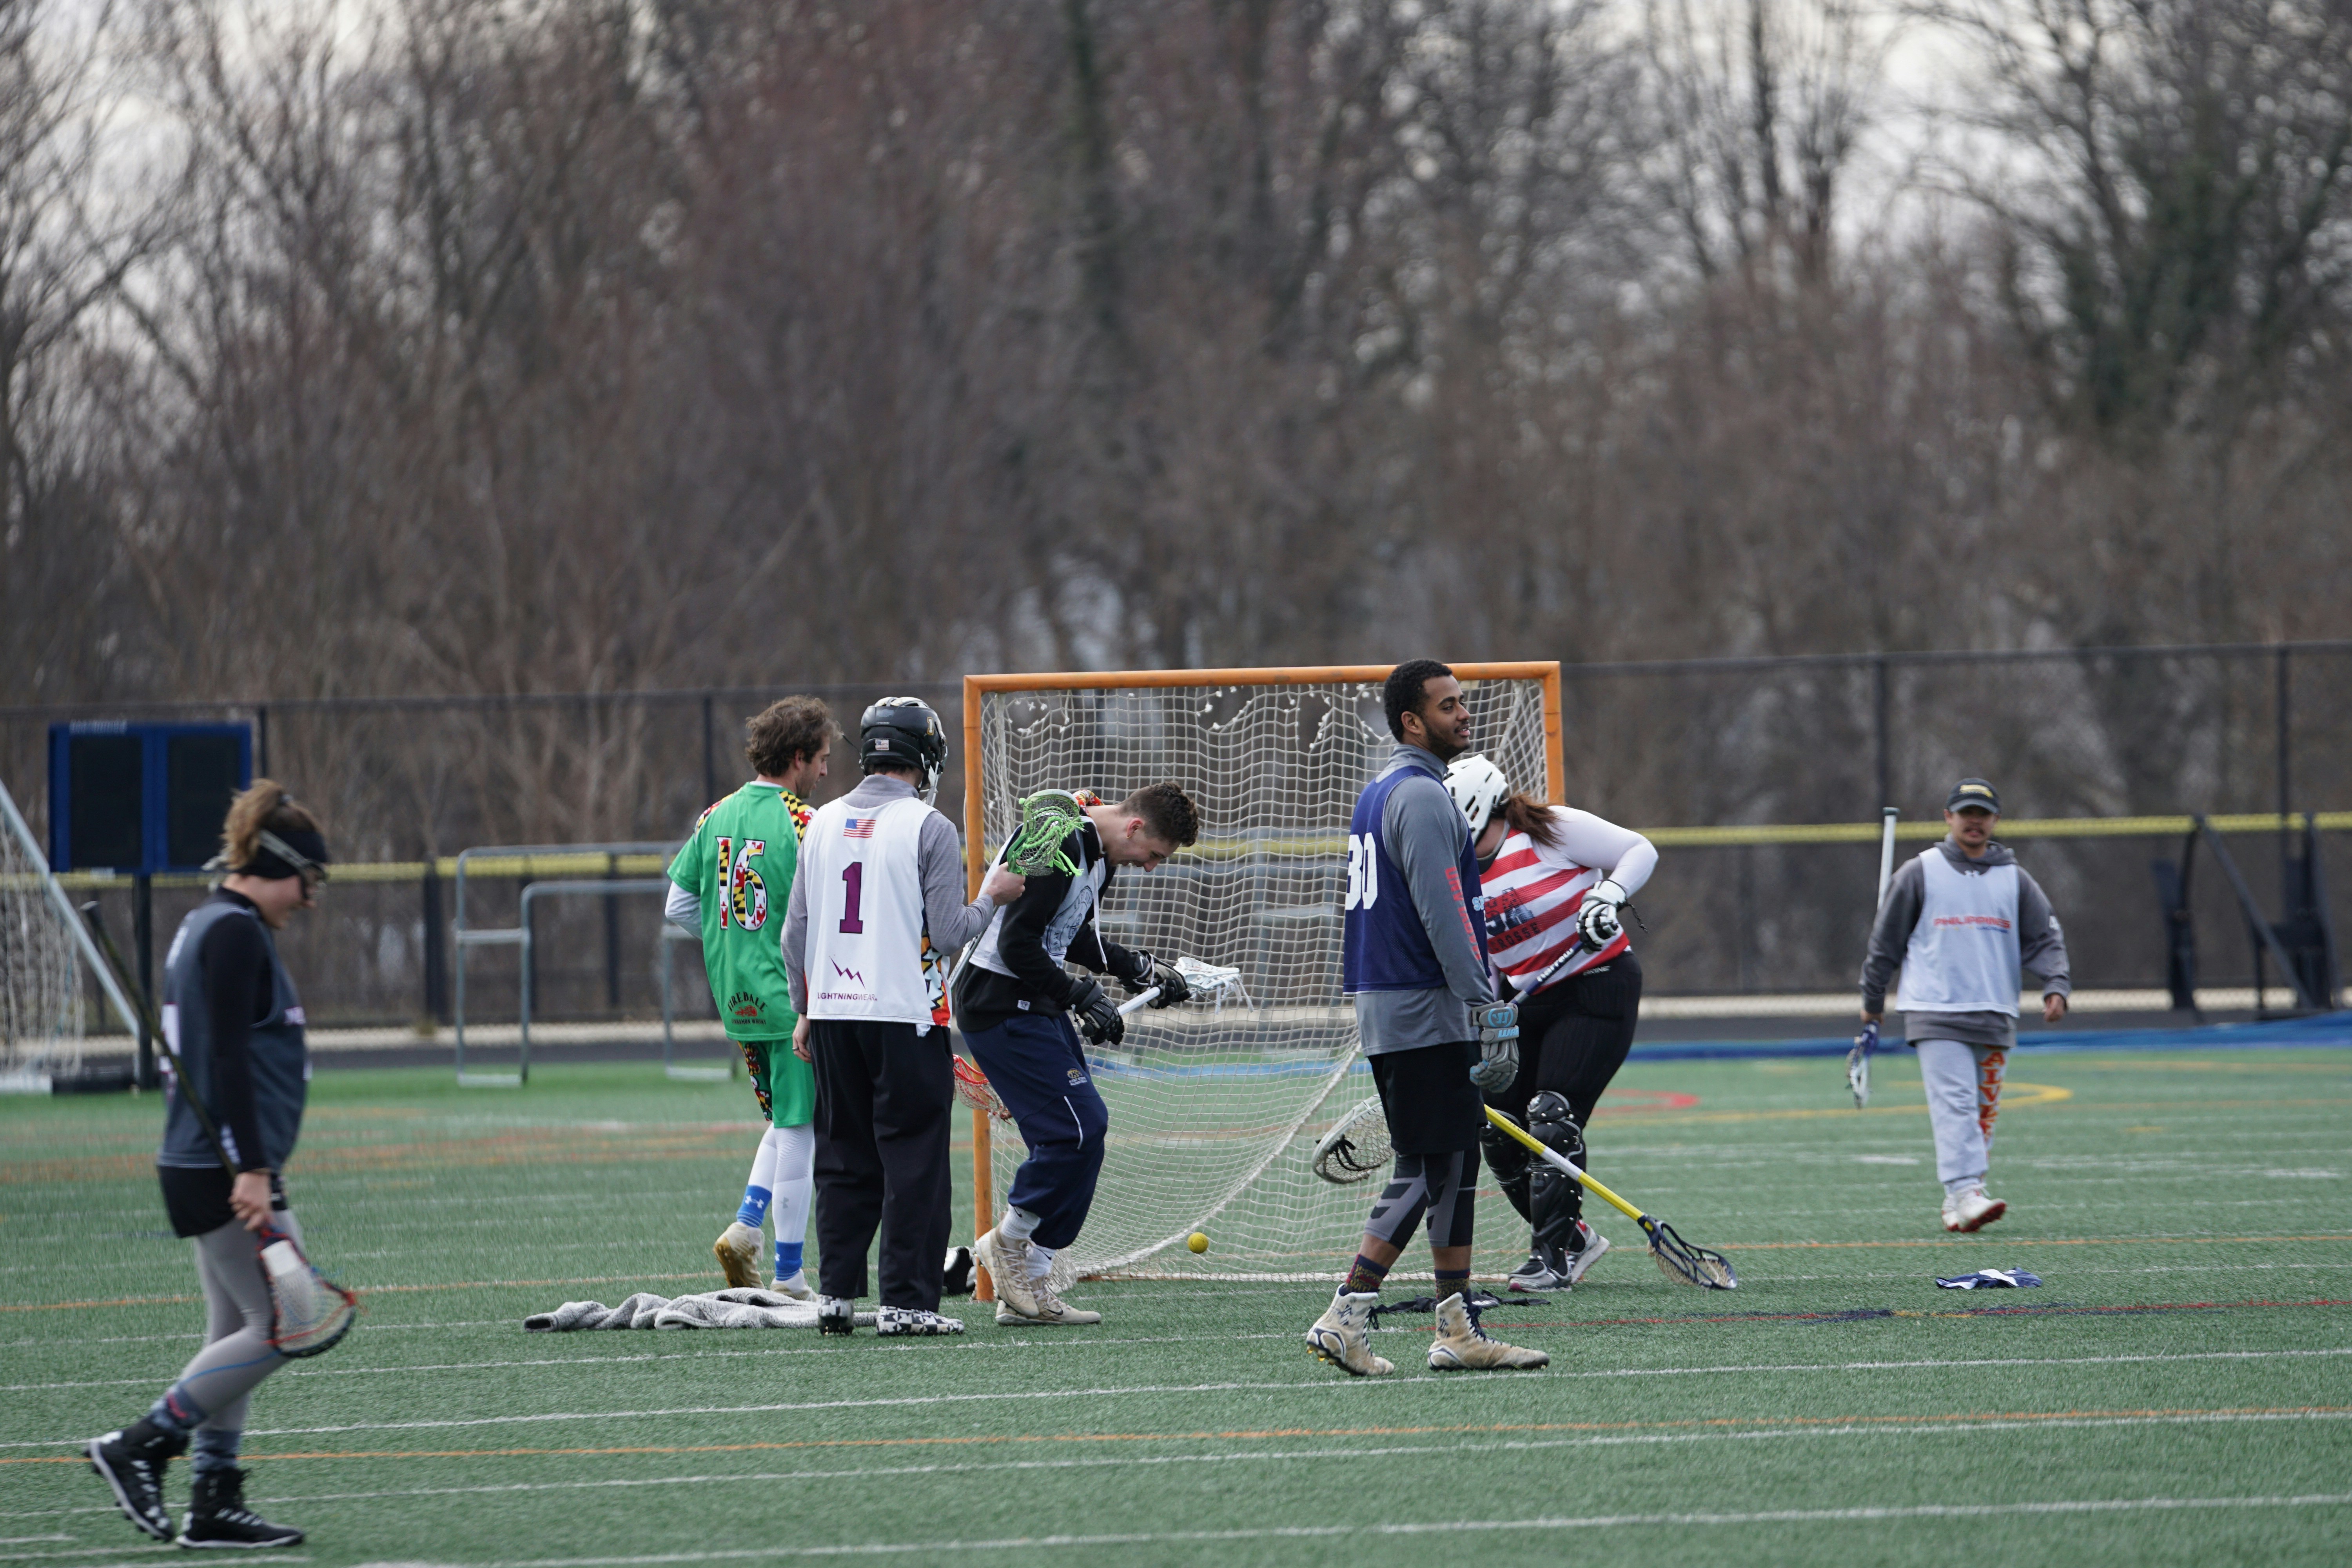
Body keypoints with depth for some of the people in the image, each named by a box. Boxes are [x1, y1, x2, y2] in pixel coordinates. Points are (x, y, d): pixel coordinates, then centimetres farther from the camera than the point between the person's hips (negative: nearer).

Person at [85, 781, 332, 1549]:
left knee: (235, 1336, 10)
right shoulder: (236, 933, -14)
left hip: (199, 1164, 11)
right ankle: (140, 1445, -5)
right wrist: (251, 1169, -24)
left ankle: (214, 1505, 10)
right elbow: (228, 1058, -21)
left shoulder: (207, 927, 17)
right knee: (279, 1327, -9)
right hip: (226, 1168, -11)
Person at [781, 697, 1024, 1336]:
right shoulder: (929, 828, -8)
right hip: (907, 1018, -5)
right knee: (914, 1162, -1)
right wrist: (992, 898, 7)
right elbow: (947, 935, -11)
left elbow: (796, 933, 10)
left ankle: (835, 1295, 13)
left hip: (833, 1018, 5)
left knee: (845, 1161, 13)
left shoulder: (823, 824, 8)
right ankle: (906, 1302, -4)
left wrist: (805, 1012, 20)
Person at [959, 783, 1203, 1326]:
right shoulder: (1059, 847, -22)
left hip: (1034, 1006, 11)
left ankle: (1026, 1292, 11)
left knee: (1082, 1131, 7)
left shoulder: (1098, 853, 12)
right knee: (1077, 1129, -14)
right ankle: (1008, 1245, 4)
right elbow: (1017, 944, -24)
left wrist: (1139, 967, 16)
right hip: (1001, 1006, -11)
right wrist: (1082, 998, -19)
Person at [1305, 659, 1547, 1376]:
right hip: (1427, 1016, -10)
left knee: (1456, 1164, 11)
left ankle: (1459, 1331, 12)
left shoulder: (1380, 794, 18)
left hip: (1387, 1008, 10)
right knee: (1426, 1172, -8)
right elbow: (1443, 914, -21)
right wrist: (1490, 1013, -22)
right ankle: (1343, 1321, -11)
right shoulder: (1421, 797, -14)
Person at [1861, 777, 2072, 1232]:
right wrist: (1872, 1001, 13)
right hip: (1935, 1014, -4)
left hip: (1995, 1018, 4)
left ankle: (1957, 1204, 14)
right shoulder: (1919, 874, 4)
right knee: (1954, 1103, -17)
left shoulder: (2015, 879, 11)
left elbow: (2045, 938, 8)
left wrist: (2056, 985, -9)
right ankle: (1965, 1193, -27)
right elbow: (1887, 939, 9)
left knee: (1983, 1110, 6)